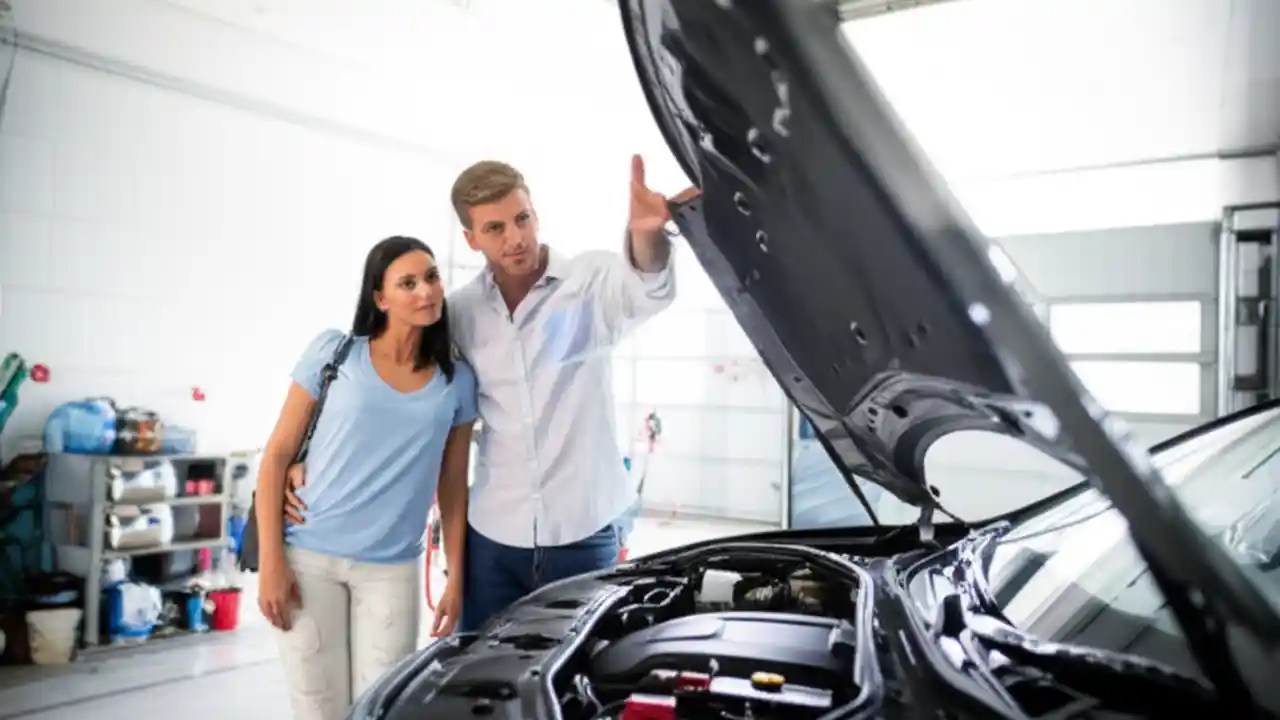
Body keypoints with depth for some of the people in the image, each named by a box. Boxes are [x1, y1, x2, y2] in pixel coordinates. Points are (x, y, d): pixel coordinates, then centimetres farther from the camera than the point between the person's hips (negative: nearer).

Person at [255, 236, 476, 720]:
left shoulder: (457, 381, 4)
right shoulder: (333, 352, -2)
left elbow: (453, 487, 8)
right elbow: (277, 455, -1)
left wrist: (456, 577, 5)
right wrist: (270, 560, -6)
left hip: (392, 569, 1)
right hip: (309, 556, -1)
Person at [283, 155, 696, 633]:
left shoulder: (591, 280, -6)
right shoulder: (458, 313, 3)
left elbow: (649, 290, -29)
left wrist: (645, 234, -52)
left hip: (582, 535, -2)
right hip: (493, 538, 3)